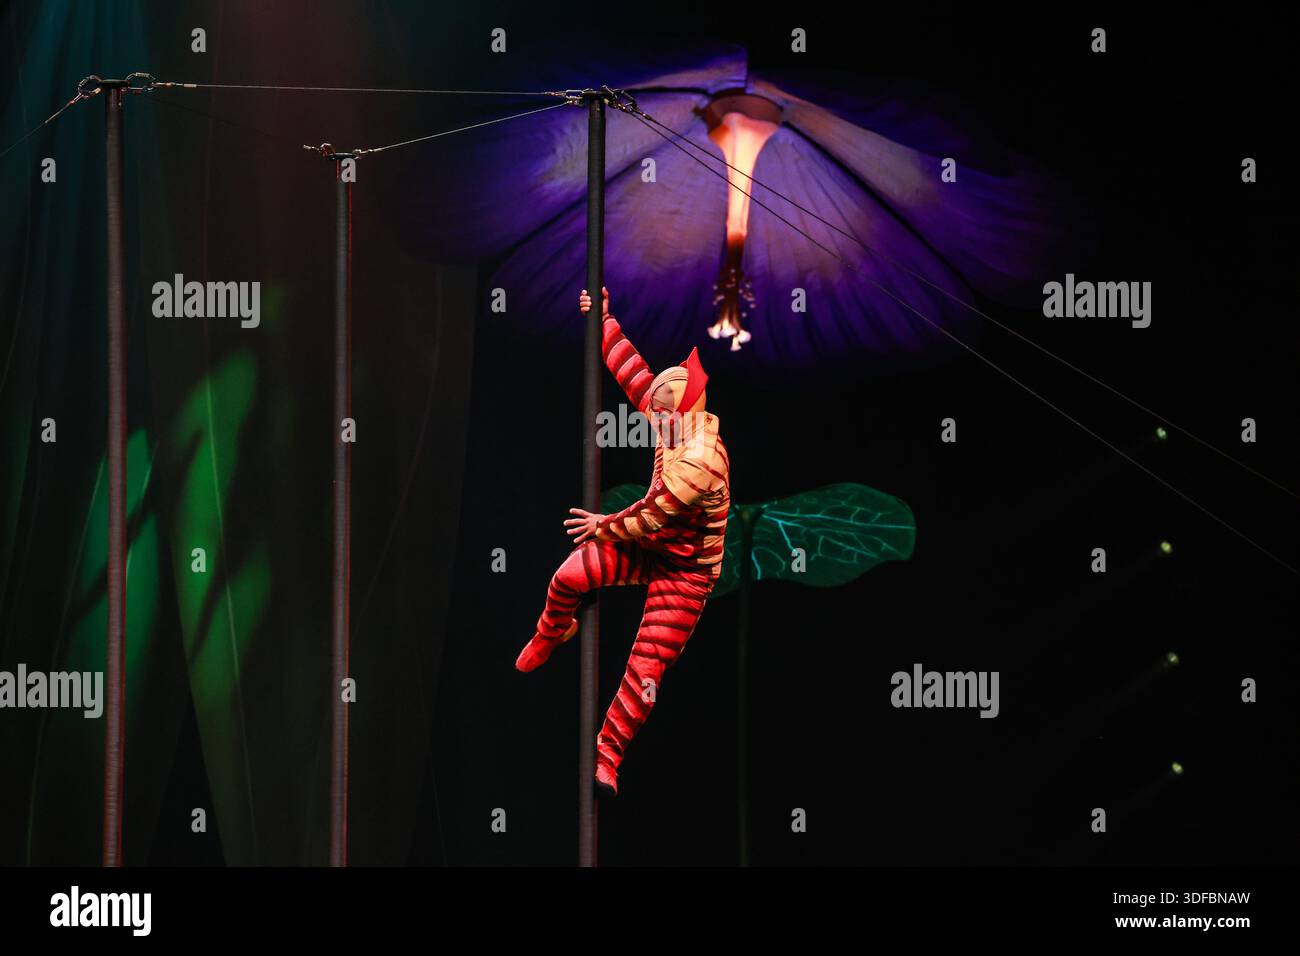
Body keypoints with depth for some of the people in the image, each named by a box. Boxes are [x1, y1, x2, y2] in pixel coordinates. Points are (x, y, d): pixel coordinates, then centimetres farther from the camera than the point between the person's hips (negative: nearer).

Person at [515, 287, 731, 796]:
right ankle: (550, 637, 16)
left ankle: (608, 755, 2)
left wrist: (605, 525, -5)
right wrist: (603, 321, 6)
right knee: (568, 576, -16)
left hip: (683, 568, -7)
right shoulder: (680, 425, -8)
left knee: (646, 668, -8)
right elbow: (635, 375, 4)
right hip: (646, 544, 7)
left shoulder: (698, 466, -33)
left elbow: (650, 522, -23)